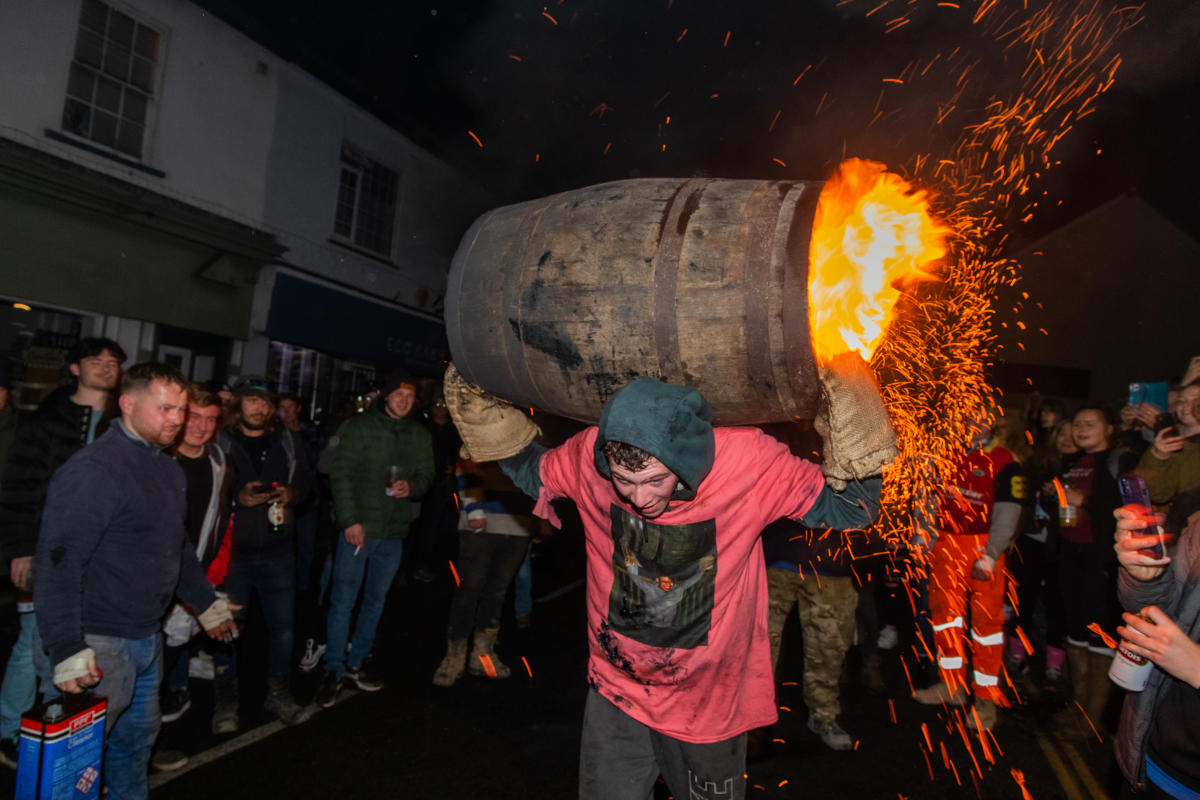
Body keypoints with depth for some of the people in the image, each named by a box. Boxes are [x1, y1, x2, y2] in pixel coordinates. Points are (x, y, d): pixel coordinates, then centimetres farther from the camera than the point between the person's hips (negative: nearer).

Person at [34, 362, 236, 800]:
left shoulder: (168, 469, 10)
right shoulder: (93, 469, -18)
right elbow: (58, 562, -22)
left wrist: (207, 603, 23)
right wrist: (67, 649, -26)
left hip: (148, 637, 8)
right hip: (100, 643, -8)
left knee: (137, 738, 21)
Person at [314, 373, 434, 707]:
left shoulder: (420, 434, 5)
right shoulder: (361, 426, -6)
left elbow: (426, 474, 10)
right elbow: (341, 475, -9)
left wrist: (412, 486, -14)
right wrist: (350, 520, -14)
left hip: (394, 532, 4)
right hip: (358, 527, -4)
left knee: (376, 601, 14)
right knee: (343, 600, -1)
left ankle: (356, 662, 29)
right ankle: (333, 668, 14)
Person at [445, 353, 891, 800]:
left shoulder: (746, 460, -24)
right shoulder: (588, 455, -19)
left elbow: (849, 511, -15)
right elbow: (534, 474, 3)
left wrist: (856, 458, -33)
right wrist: (487, 420, -10)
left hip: (710, 701, 0)